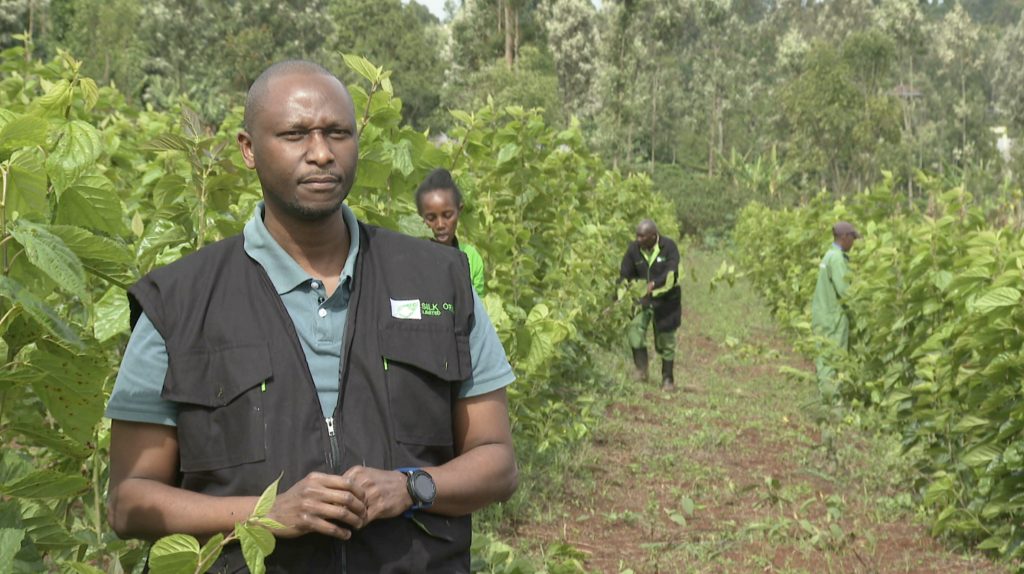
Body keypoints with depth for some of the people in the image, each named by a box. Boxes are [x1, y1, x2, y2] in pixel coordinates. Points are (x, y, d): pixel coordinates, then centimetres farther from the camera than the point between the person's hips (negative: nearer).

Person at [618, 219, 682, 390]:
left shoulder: (668, 247, -15)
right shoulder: (633, 249, -6)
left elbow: (671, 274, -26)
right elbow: (625, 275, -4)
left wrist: (654, 284, -43)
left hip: (666, 299, -2)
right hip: (641, 297, 2)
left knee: (665, 339, 6)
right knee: (634, 328, -21)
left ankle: (667, 378, 21)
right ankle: (641, 369, -10)